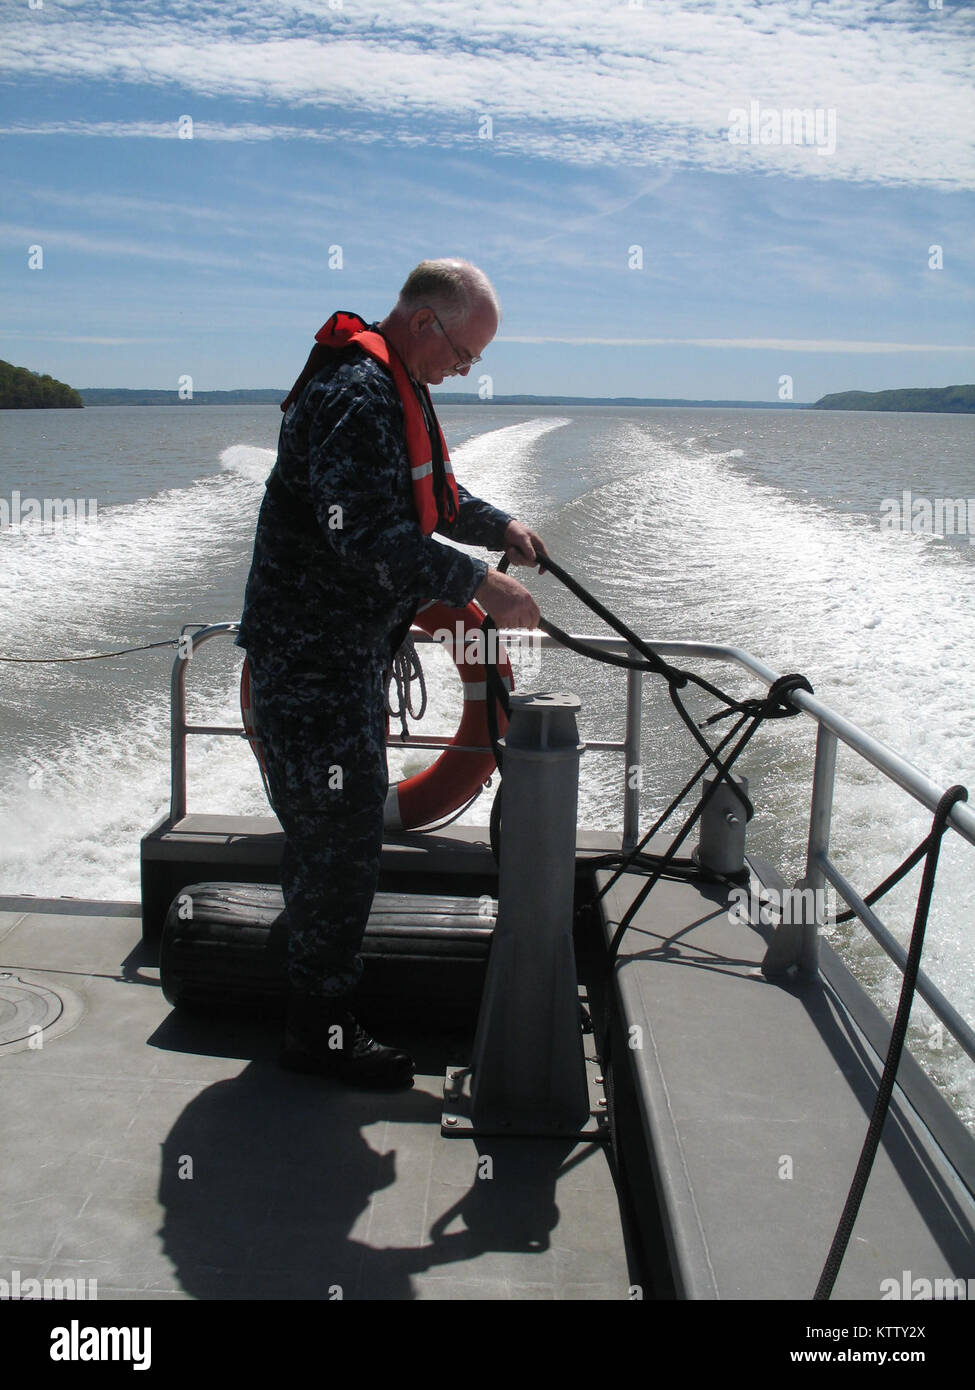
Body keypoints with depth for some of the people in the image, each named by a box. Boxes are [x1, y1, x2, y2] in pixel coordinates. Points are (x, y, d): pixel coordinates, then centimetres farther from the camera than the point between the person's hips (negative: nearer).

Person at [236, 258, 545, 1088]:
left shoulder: (394, 389, 15)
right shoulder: (356, 394, -21)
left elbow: (429, 495, 26)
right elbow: (368, 534, -29)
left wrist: (498, 526, 11)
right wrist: (477, 584, -27)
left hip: (349, 651, 11)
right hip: (312, 655, -11)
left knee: (330, 836, 21)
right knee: (340, 841, -4)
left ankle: (319, 1000, 37)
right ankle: (322, 1034, 9)